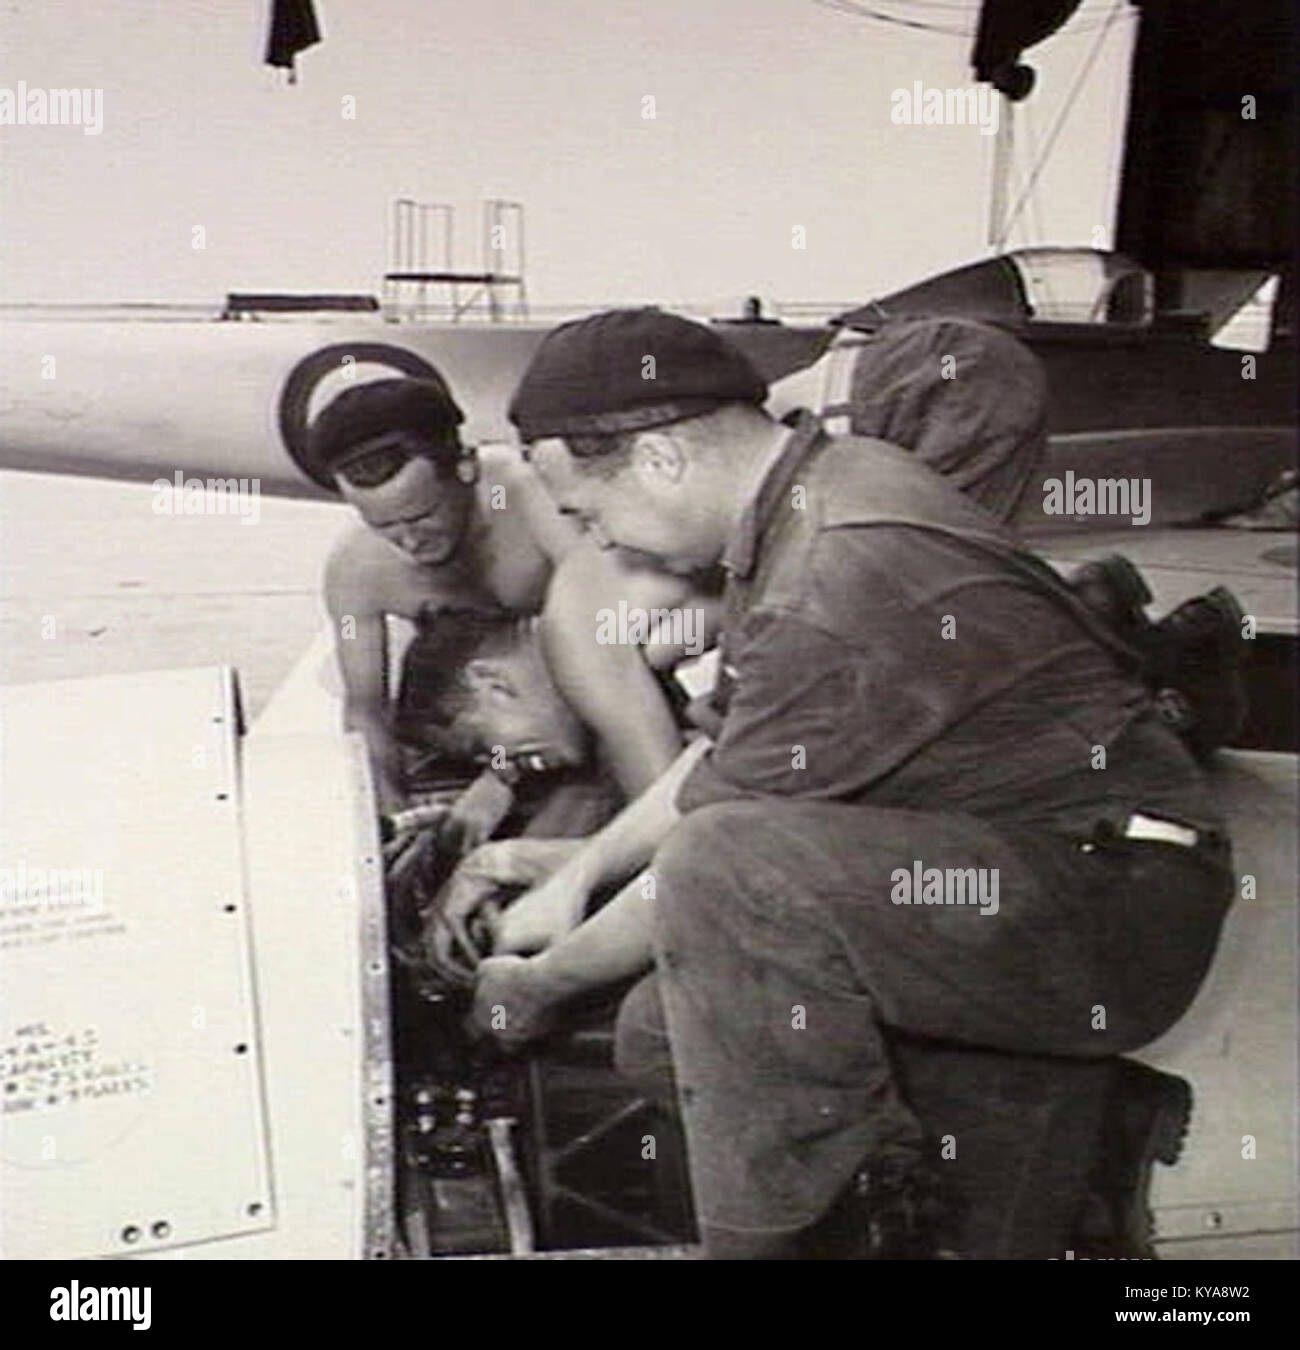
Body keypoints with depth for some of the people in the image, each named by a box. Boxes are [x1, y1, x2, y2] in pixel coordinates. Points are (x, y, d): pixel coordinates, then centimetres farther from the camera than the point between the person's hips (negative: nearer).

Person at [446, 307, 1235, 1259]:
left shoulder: (836, 593, -27)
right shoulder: (822, 489, 4)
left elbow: (709, 859, -17)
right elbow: (723, 746, 17)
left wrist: (540, 984, -1)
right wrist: (576, 876, 16)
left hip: (1113, 911, -9)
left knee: (722, 865, -30)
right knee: (660, 1030, 4)